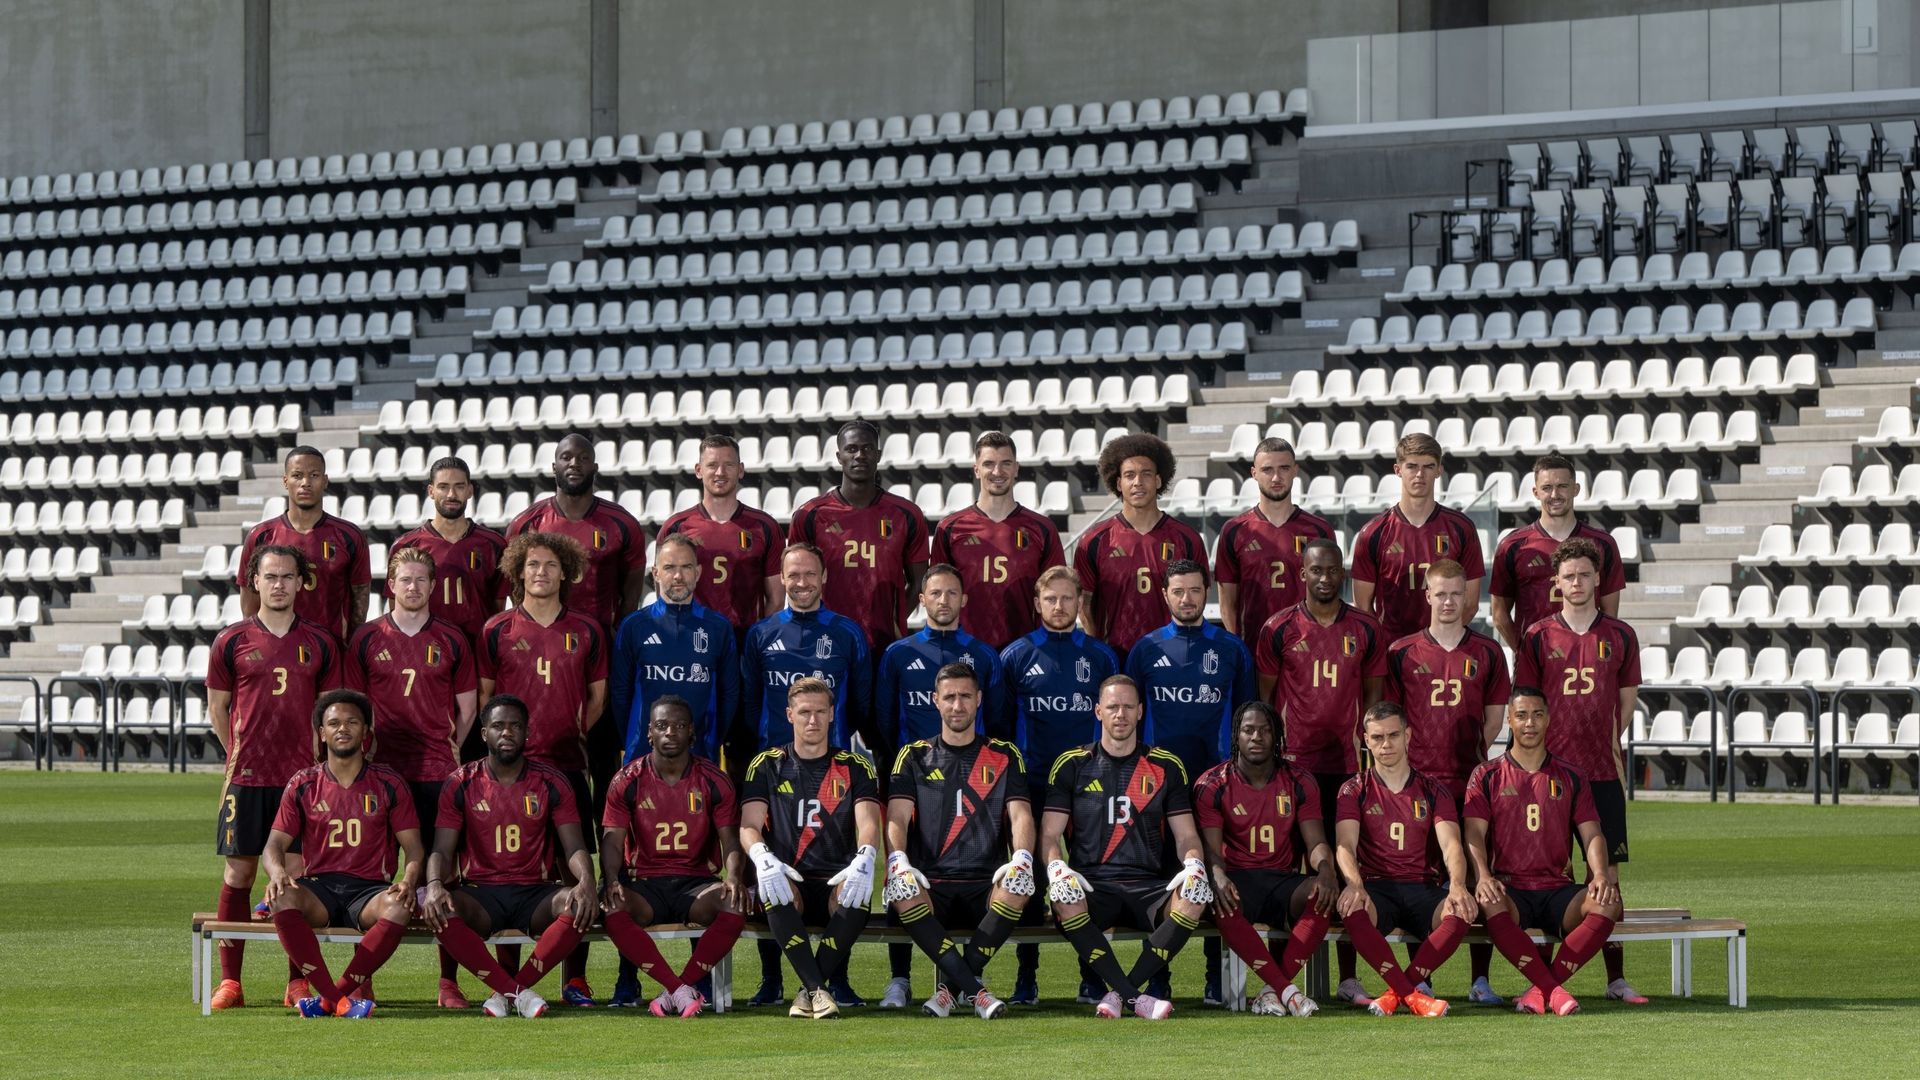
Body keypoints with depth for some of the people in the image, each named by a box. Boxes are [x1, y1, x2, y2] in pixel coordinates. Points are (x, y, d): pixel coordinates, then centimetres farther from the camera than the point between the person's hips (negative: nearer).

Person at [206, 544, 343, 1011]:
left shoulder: (320, 643, 8)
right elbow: (217, 705, 11)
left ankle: (298, 982, 7)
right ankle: (229, 980, 4)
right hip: (247, 775, -1)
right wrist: (239, 754, 8)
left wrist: (320, 760, 7)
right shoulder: (232, 641, 4)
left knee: (299, 873, 1)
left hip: (302, 775, 1)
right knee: (239, 872, -1)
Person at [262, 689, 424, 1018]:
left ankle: (330, 998, -30)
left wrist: (409, 881, -15)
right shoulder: (303, 785, 11)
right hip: (319, 888, 1)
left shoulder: (388, 784, 9)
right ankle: (341, 1000, -36)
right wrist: (277, 872, -18)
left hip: (371, 888, -1)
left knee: (398, 909, -37)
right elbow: (275, 844, 7)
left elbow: (413, 847, 7)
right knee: (283, 899, -35)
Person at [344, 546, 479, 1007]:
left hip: (438, 773, 0)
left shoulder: (451, 640, 9)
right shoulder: (366, 638, 8)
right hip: (380, 771, 0)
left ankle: (449, 983, 1)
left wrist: (448, 749, 8)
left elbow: (467, 707, 14)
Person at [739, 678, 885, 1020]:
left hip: (837, 881, 0)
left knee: (856, 896, -36)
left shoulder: (855, 767, 13)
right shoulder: (767, 766, 12)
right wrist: (762, 857, -24)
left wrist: (864, 858, -26)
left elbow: (868, 823, -1)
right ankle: (818, 989, -40)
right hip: (788, 879, 0)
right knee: (775, 894, -37)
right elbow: (749, 826, 1)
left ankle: (808, 991, -30)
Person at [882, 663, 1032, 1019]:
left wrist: (1022, 856, -17)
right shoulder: (914, 757, 15)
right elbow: (897, 817, 3)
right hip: (931, 887, 0)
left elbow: (1020, 815, 5)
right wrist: (897, 859, -19)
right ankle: (973, 990, -36)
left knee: (1020, 883, -35)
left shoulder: (1004, 756, 16)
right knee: (901, 890, -36)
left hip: (985, 889, 0)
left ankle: (951, 988, -25)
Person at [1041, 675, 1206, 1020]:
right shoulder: (1072, 765, 9)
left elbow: (1186, 835, 13)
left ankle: (1118, 993, -26)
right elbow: (1050, 834, 5)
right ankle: (1134, 997, -34)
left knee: (1194, 898, -32)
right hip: (1091, 885, -1)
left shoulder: (1165, 767, 13)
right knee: (1064, 899, -37)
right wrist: (1056, 867, -17)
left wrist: (1193, 863, -10)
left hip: (1148, 886, 1)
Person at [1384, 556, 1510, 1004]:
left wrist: (1472, 753, 2)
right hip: (1418, 780, -1)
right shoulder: (1403, 652, 6)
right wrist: (1409, 759, -1)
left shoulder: (1487, 652, 8)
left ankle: (1481, 980, 5)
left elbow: (1495, 716, 11)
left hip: (1472, 779, 1)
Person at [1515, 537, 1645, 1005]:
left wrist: (1607, 743, 6)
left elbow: (1626, 702, 13)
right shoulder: (1538, 637, 3)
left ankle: (1616, 978, 7)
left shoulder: (1620, 636, 7)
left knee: (1607, 870, 3)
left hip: (1603, 772, 1)